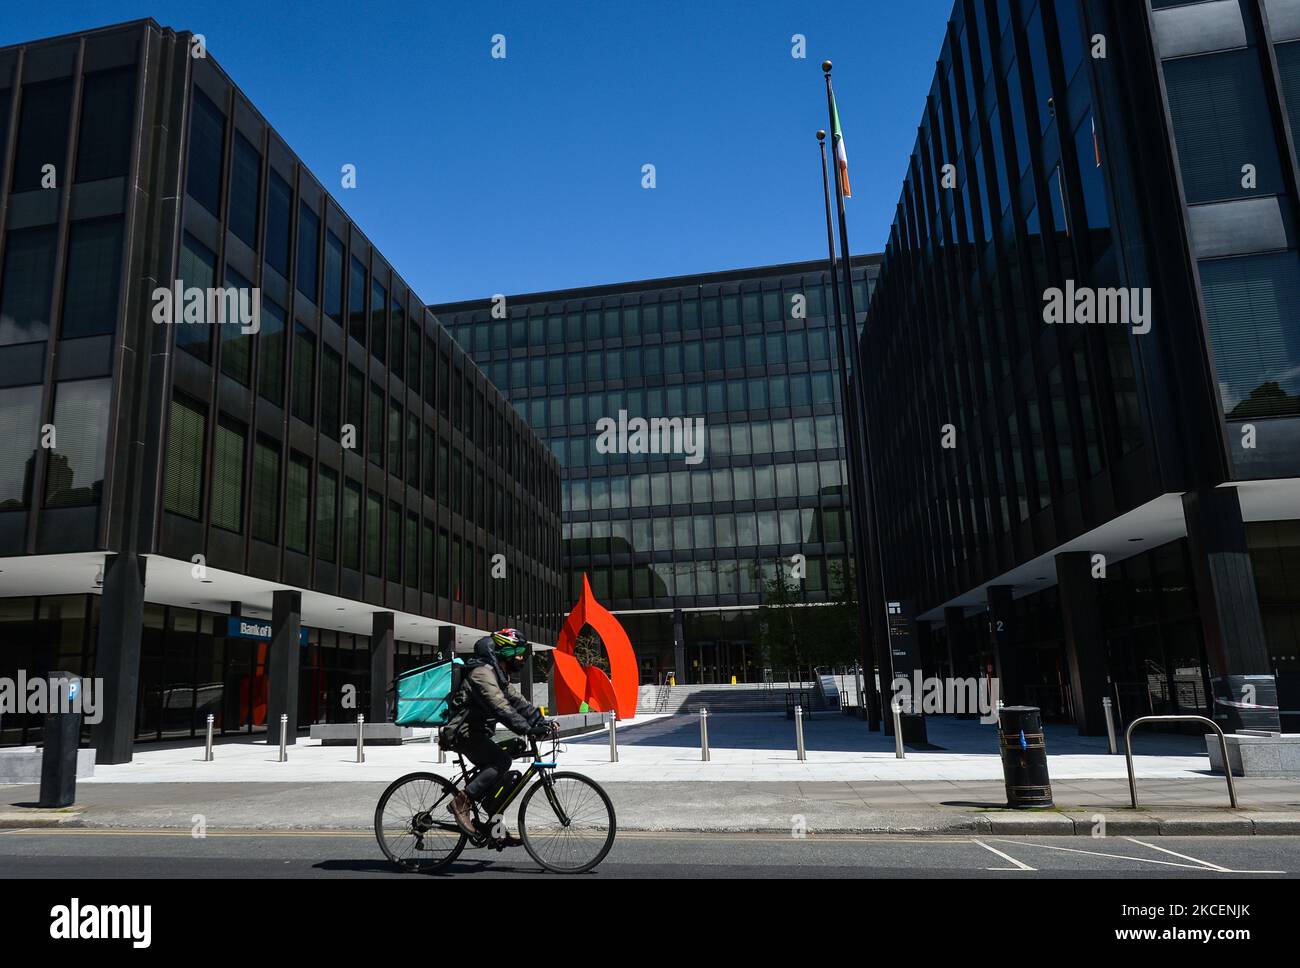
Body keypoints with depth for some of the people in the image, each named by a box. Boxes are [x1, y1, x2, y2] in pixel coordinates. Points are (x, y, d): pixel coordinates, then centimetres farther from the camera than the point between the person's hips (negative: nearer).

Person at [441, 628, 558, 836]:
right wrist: (528, 729, -38)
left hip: (476, 732, 10)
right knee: (501, 761, -23)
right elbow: (501, 708, -31)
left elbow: (518, 702, 11)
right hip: (463, 732, -10)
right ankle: (461, 801, -18)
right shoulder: (483, 672, -19)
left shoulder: (499, 674, 15)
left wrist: (544, 722, -1)